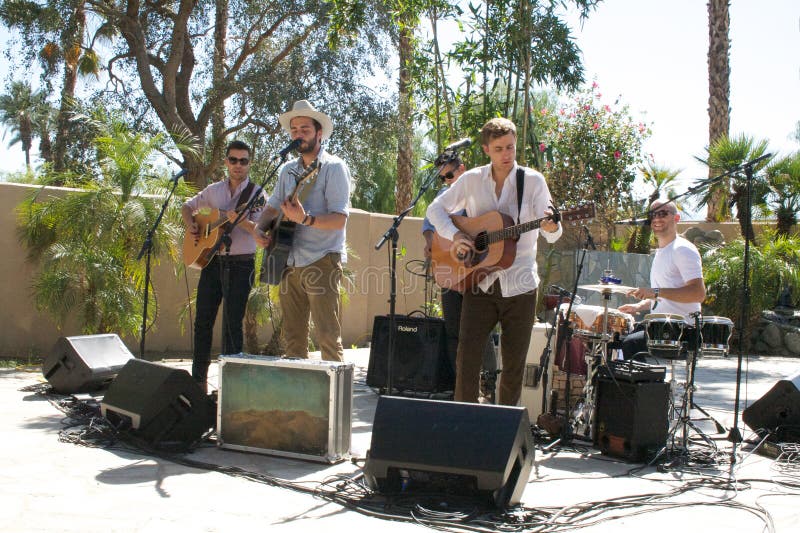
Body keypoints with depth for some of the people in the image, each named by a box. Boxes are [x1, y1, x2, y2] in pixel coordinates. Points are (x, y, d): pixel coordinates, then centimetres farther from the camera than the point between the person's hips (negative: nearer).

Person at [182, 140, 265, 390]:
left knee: (232, 323, -3)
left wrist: (241, 221, -32)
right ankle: (198, 378, 17)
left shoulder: (256, 193, -3)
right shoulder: (213, 190, 11)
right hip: (211, 259, 5)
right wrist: (190, 224, 4)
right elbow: (187, 206, 24)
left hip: (240, 264, -4)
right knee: (203, 320, 7)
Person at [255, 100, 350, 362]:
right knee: (292, 338, 9)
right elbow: (272, 207, 23)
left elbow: (339, 219, -14)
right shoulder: (288, 170, 15)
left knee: (328, 338, -8)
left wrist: (305, 219, -29)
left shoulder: (333, 167, -5)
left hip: (322, 263, -7)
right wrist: (260, 229, 2)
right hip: (290, 264, 7)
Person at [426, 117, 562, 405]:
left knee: (514, 363, 7)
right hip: (479, 282, 1)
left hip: (519, 285, -1)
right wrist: (454, 235, -9)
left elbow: (551, 235, -5)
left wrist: (551, 226, -29)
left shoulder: (533, 181, -2)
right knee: (467, 357, -5)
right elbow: (435, 209, 9)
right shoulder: (472, 180, 4)